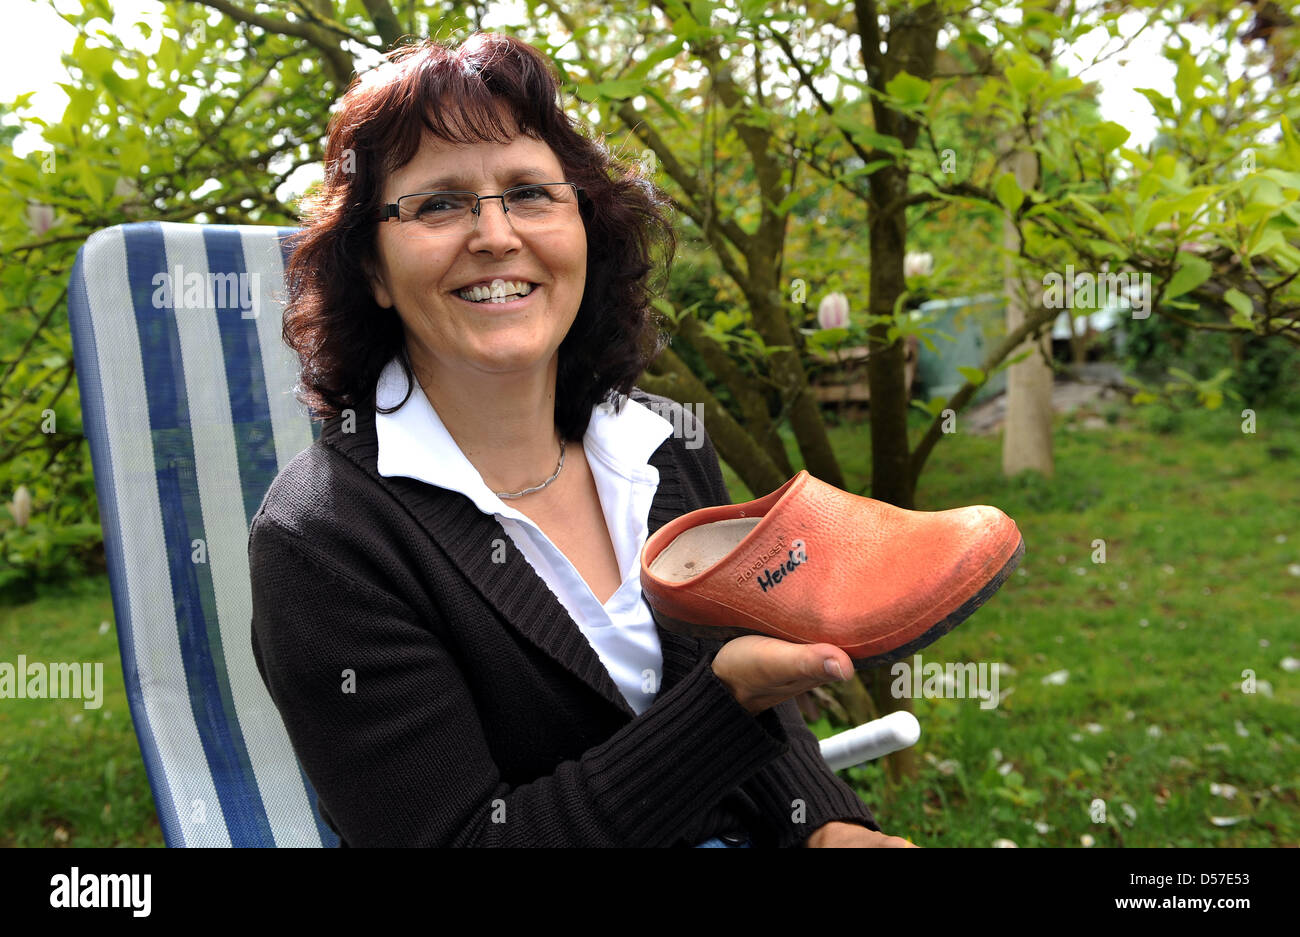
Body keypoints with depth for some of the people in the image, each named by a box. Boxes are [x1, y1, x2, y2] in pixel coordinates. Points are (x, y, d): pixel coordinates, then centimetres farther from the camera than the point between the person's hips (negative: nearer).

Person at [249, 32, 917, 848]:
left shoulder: (669, 445, -2)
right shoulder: (319, 540, -18)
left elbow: (757, 683, 7)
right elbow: (452, 835, -19)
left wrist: (828, 824, -10)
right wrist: (725, 697, -26)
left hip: (736, 831, 6)